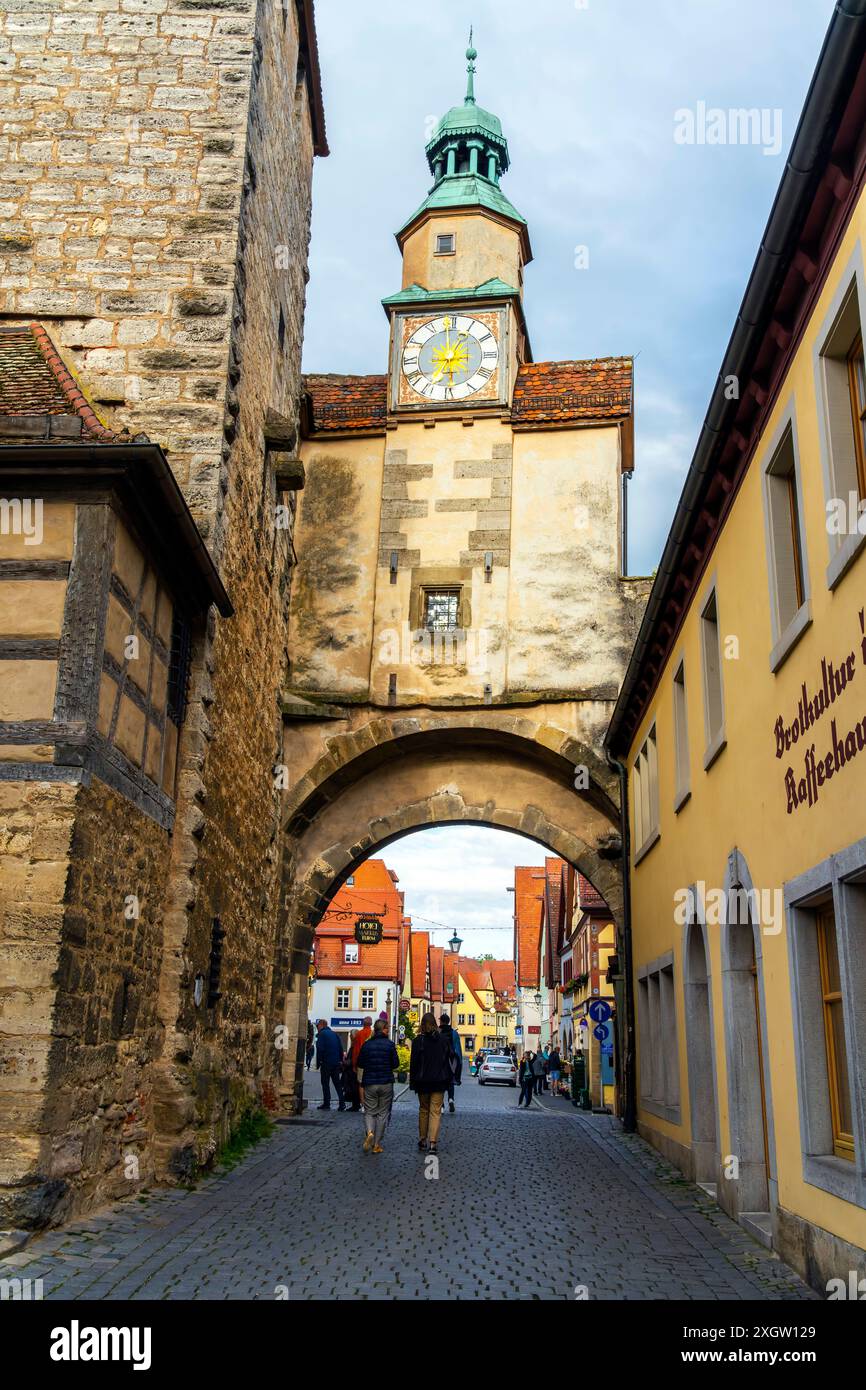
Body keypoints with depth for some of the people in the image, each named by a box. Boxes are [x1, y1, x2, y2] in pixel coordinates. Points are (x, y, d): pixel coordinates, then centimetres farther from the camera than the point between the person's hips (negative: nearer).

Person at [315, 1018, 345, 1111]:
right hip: (336, 1063, 6)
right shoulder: (334, 1034, 15)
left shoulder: (322, 1034, -7)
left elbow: (320, 1049, -14)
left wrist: (318, 1062, -9)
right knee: (337, 1083, 10)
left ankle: (326, 1103, 1)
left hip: (326, 1063, -6)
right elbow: (340, 1049, 14)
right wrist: (340, 1061, 15)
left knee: (325, 1083, 2)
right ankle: (342, 1103, 3)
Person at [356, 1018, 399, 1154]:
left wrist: (360, 1085, 8)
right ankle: (377, 1144, 7)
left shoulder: (366, 1045, 1)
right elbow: (396, 1064, -3)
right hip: (386, 1083, -1)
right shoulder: (390, 1044, -6)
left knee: (369, 1112, 11)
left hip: (369, 1084, 1)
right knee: (383, 1113, 8)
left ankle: (369, 1132, -18)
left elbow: (360, 1066, 2)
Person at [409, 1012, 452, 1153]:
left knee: (423, 1110, 15)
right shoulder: (442, 1040, -1)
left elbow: (414, 1062, -6)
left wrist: (413, 1082, 2)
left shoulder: (417, 1041, -7)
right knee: (435, 1112, 0)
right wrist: (448, 1079, 12)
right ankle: (433, 1143, -9)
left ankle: (422, 1140, 20)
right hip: (439, 1082, 1)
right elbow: (447, 1061, 5)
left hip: (422, 1082, 0)